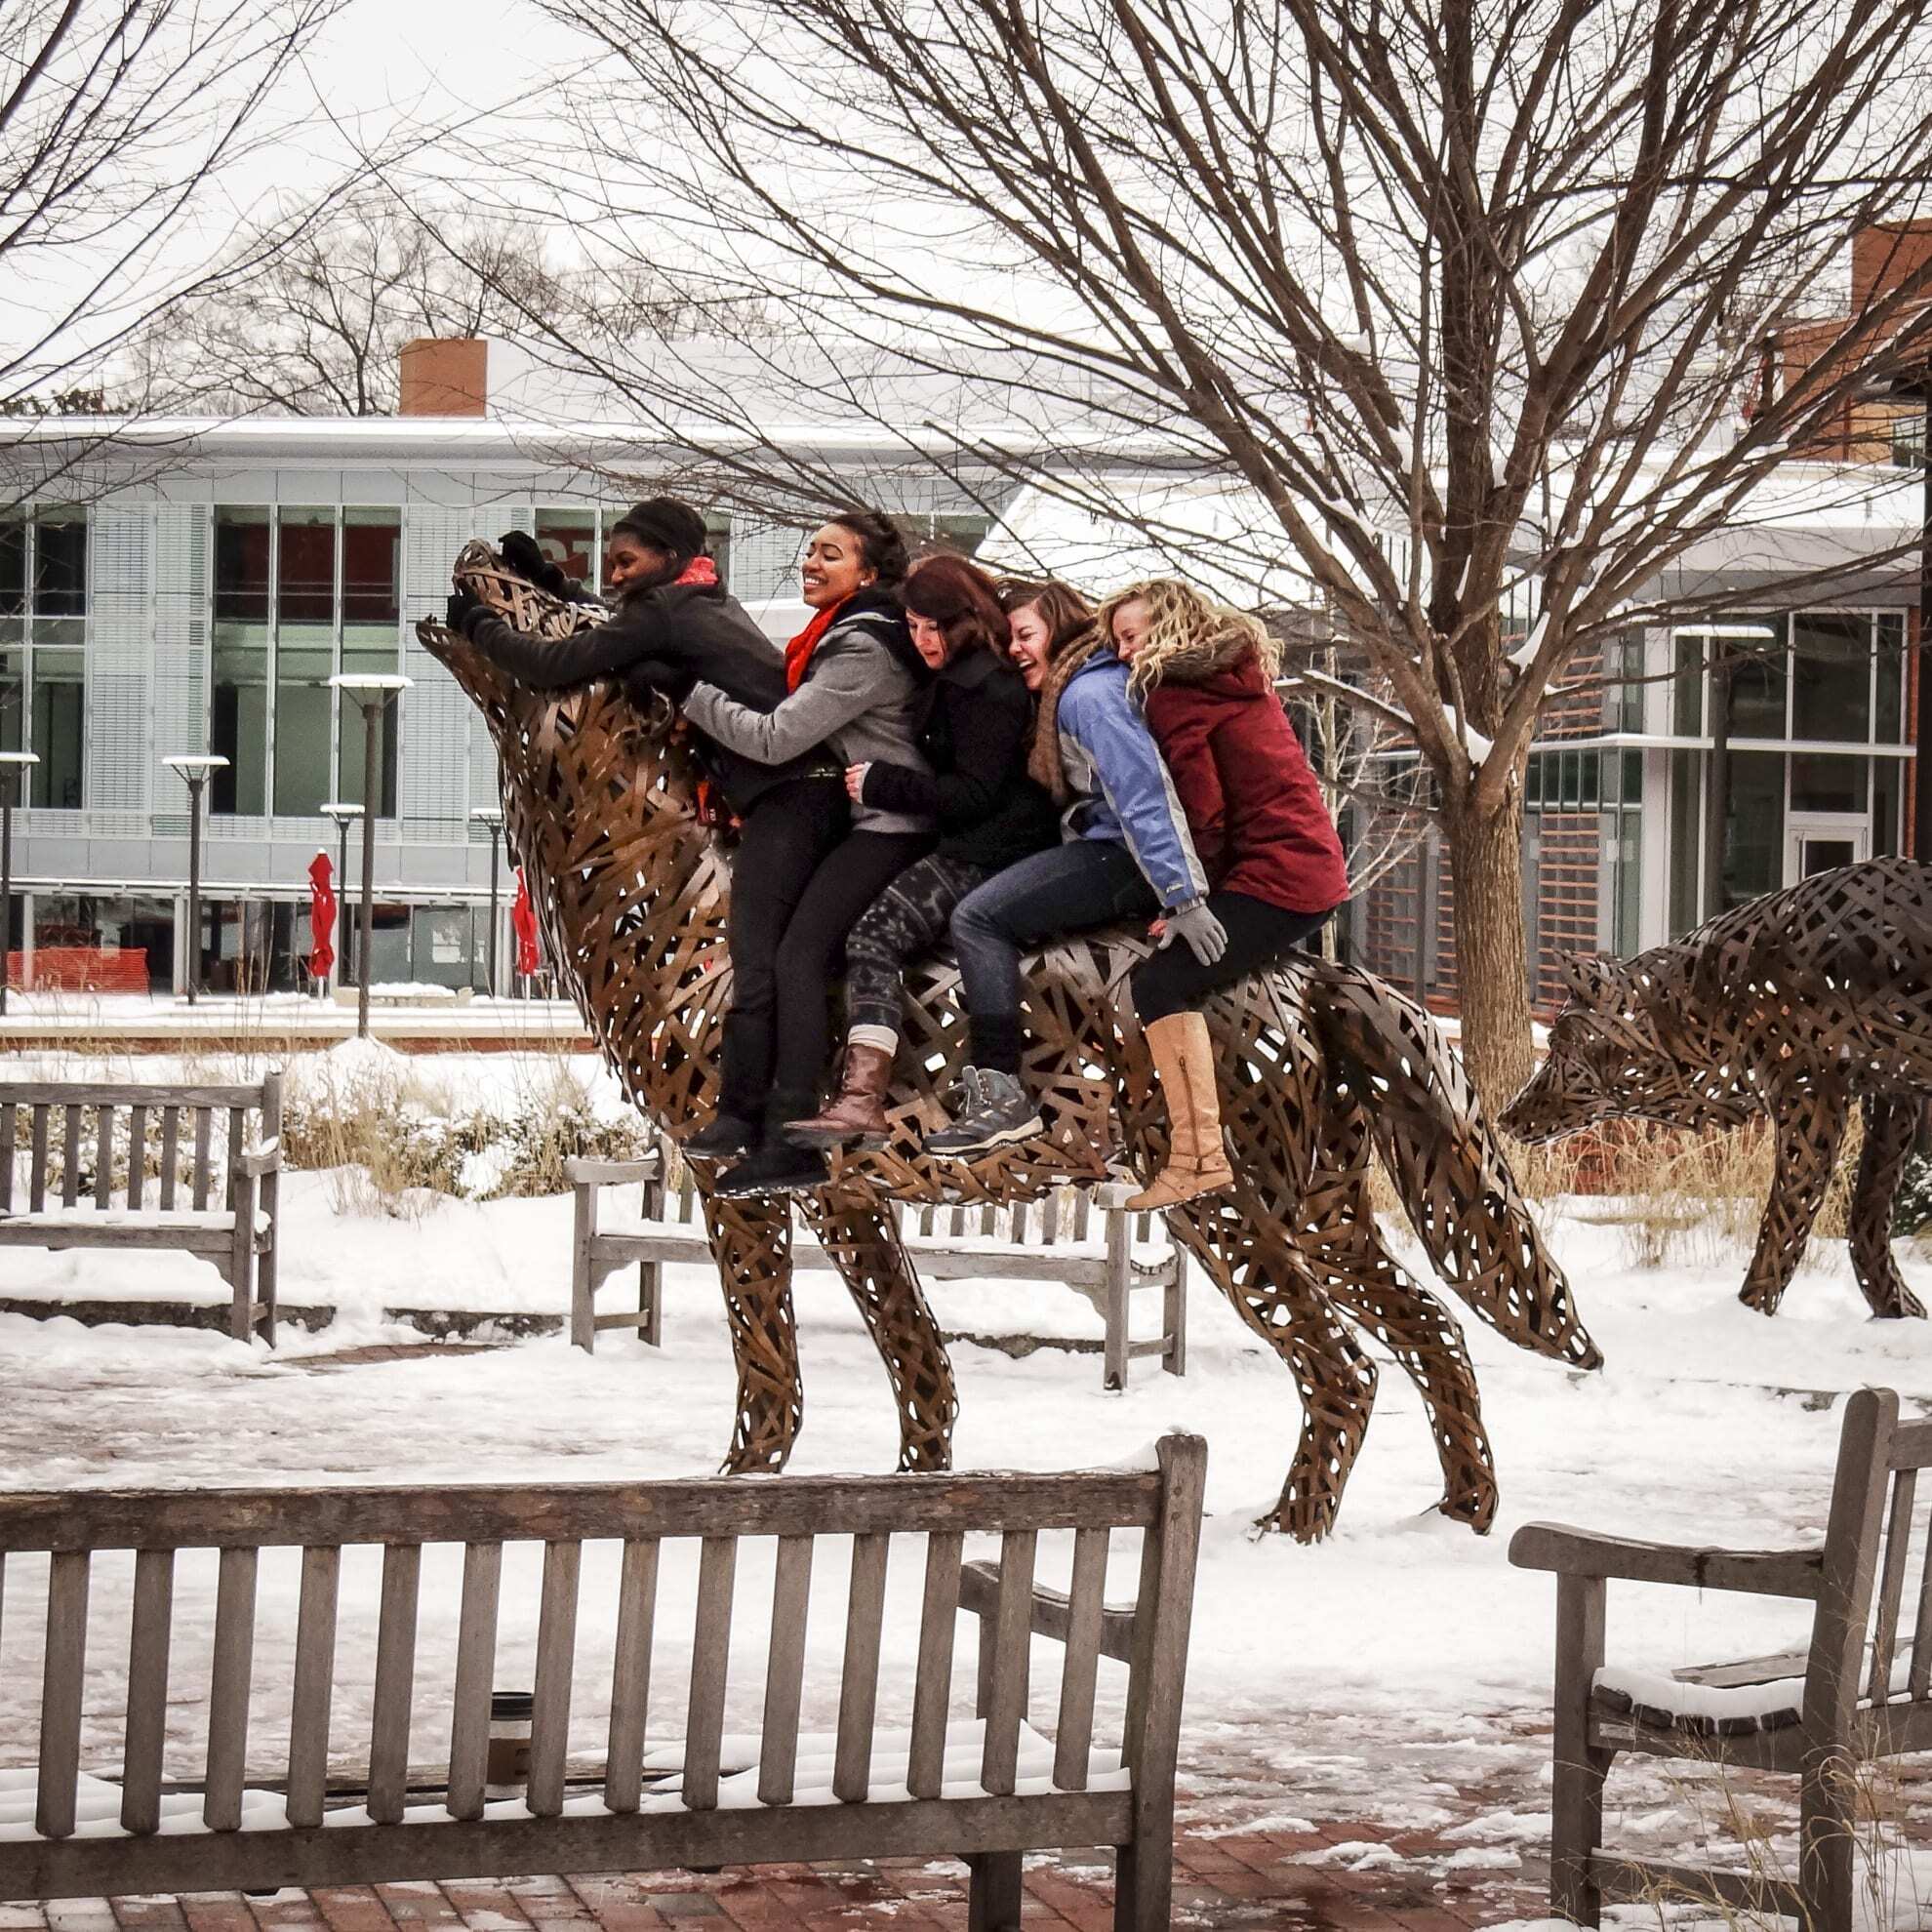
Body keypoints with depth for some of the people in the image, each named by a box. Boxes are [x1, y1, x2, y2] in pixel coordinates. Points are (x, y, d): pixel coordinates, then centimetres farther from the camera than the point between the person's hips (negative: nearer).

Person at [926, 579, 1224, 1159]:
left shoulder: (1089, 693, -13)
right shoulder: (1077, 690, 22)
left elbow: (1144, 791, -23)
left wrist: (1182, 896, -29)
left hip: (1123, 861, -11)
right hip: (1112, 855, 11)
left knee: (977, 917, -15)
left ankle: (1001, 1097, -20)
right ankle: (995, 1088, 3)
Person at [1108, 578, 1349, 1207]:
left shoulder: (1173, 695, -7)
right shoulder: (1240, 676, 20)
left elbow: (1206, 815, -11)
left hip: (1273, 878, -10)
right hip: (1317, 870, 10)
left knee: (1161, 983, -12)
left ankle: (1198, 1158, -18)